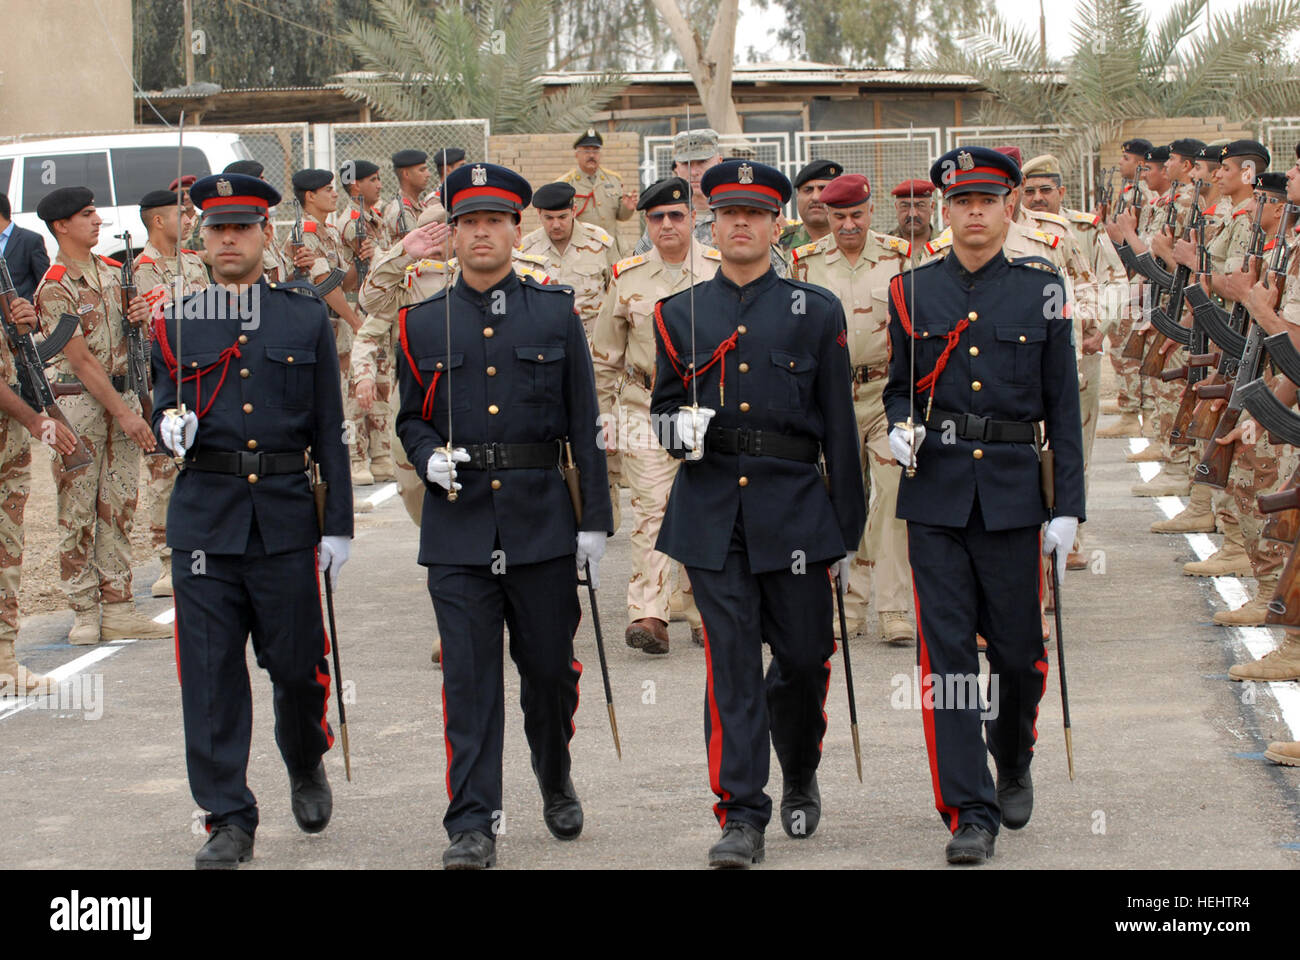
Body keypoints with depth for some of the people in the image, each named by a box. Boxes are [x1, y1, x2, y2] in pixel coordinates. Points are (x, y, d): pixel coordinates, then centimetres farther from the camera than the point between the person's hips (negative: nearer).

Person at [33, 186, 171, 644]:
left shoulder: (114, 272, 11)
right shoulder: (54, 289, -11)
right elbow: (82, 360, -15)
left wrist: (141, 316, -5)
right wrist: (124, 414, -18)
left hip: (122, 393, 7)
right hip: (79, 400, -7)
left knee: (119, 507, 7)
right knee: (77, 511, -1)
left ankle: (117, 608, 10)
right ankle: (85, 612, 4)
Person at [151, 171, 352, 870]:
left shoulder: (307, 316, 6)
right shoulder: (175, 323, 8)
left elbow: (329, 428, 6)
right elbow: (162, 410, 14)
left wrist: (338, 524, 2)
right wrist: (170, 427, -11)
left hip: (286, 516, -1)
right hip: (203, 517, 1)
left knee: (297, 664, 3)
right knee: (210, 675, -1)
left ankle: (306, 764, 33)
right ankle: (229, 821, 6)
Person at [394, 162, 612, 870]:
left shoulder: (556, 315, 5)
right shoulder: (422, 324, 8)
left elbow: (585, 426, 4)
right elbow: (409, 419, 14)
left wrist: (594, 521, 0)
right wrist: (428, 457, -9)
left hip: (542, 518, 0)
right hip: (458, 523, 0)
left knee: (549, 667, 8)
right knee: (469, 677, -4)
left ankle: (556, 781, 34)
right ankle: (473, 824, -1)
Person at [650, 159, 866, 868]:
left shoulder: (816, 312, 6)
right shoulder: (679, 314, 9)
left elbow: (840, 429, 5)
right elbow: (663, 405, 18)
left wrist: (847, 532, 2)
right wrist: (677, 425, -9)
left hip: (793, 508, 0)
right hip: (710, 510, 0)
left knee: (804, 654, 6)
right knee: (732, 665, -4)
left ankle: (801, 778, 33)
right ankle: (742, 819, -2)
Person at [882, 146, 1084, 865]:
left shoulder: (1041, 291, 2)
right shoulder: (912, 291, 5)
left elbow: (1063, 404, 3)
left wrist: (1068, 507, -2)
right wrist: (900, 427, -7)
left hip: (1013, 493, 0)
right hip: (935, 492, 0)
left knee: (1018, 646, 7)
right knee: (946, 651, -4)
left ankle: (1014, 762, 36)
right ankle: (970, 814, -1)